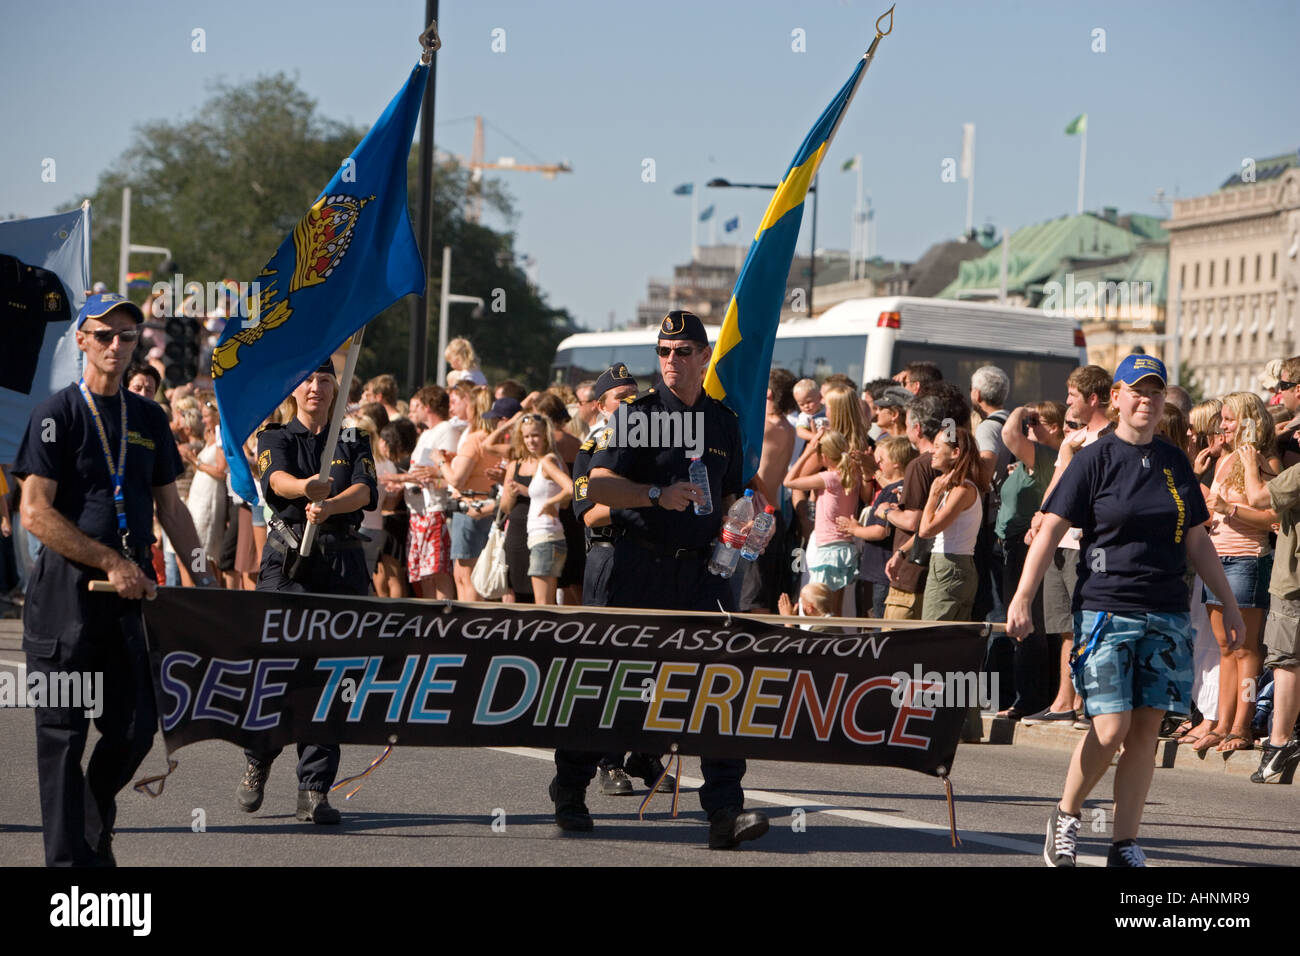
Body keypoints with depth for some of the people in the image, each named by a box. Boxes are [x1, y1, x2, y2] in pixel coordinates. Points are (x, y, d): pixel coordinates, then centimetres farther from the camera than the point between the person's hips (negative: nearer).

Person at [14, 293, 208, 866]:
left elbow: (169, 505, 20)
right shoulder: (57, 414, -4)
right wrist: (111, 563, -16)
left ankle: (93, 827, 29)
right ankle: (68, 855, 3)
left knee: (135, 728, 4)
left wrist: (201, 574, 7)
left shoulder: (149, 419, 14)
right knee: (63, 731, -2)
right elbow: (36, 514, -11)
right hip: (68, 588, -5)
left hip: (133, 589, 5)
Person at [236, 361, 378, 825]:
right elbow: (276, 479, -14)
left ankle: (314, 791, -1)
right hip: (288, 560, -2)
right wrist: (308, 487, -38)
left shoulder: (353, 442, 14)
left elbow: (366, 491, -5)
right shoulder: (276, 438, 8)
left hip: (342, 565, 2)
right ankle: (257, 761, 16)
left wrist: (329, 505, -26)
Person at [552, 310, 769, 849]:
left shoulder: (724, 422, 14)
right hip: (643, 567, -3)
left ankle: (725, 809, -10)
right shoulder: (637, 414, 0)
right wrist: (658, 495, -21)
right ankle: (570, 789, 22)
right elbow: (598, 485, -9)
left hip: (703, 568, 3)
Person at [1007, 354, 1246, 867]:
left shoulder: (1174, 462, 11)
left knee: (1146, 729, 2)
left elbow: (1197, 541, 18)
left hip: (1167, 614, 4)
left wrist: (1229, 605, 17)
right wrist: (1022, 598, -12)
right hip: (1106, 610, -4)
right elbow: (1051, 528, -5)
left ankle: (1125, 844, 9)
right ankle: (1065, 816, 13)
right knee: (1111, 729, -11)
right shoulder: (1096, 459, -2)